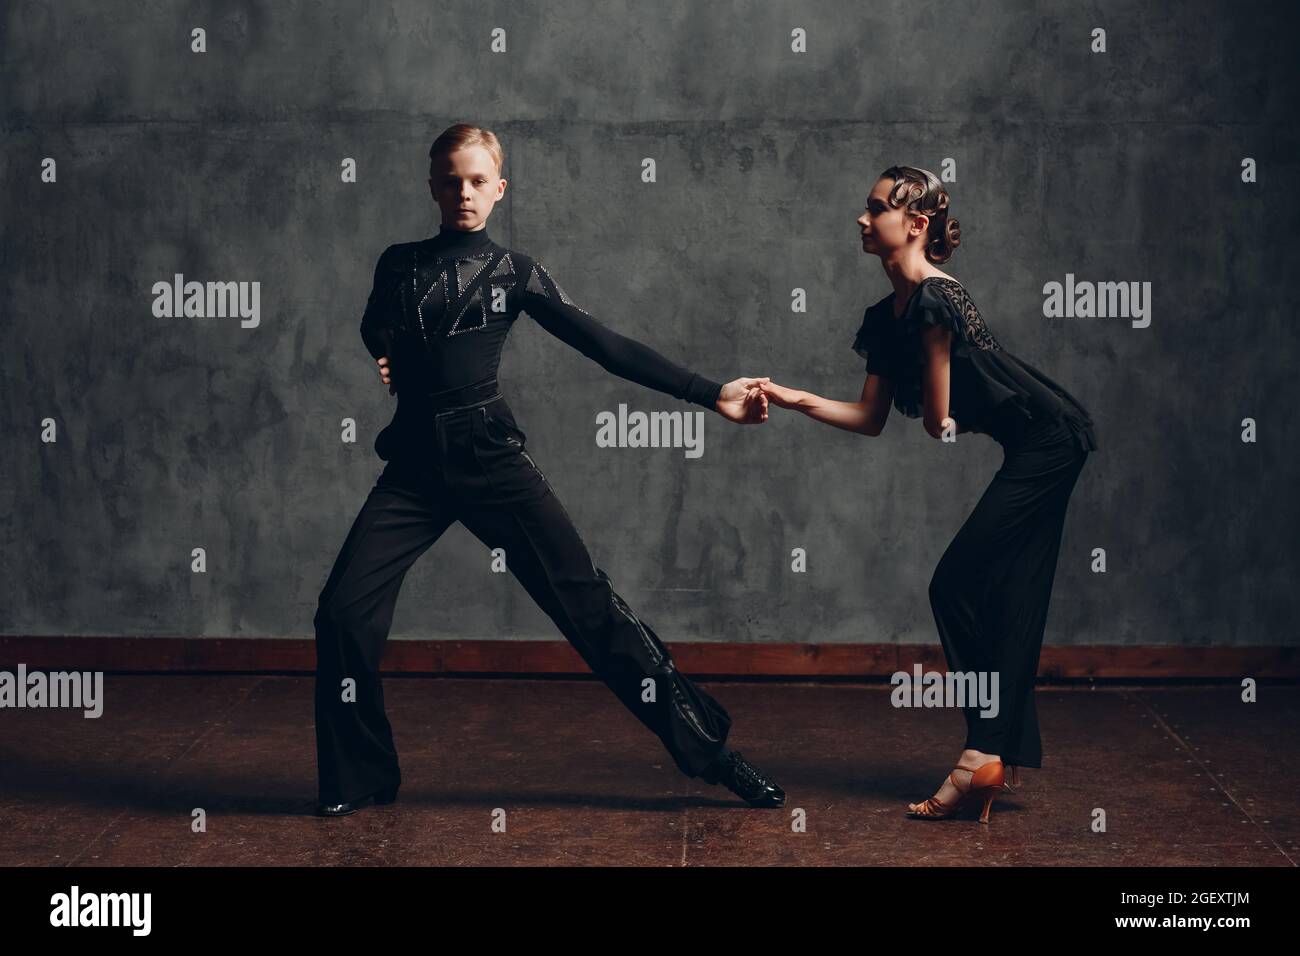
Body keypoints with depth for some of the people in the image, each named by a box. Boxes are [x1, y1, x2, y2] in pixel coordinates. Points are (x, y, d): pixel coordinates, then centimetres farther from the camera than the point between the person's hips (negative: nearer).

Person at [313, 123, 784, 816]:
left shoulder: (513, 271, 4)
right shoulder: (397, 265, 10)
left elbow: (606, 346, 1)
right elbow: (374, 338, 30)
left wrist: (710, 393, -3)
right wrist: (384, 365, 5)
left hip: (492, 459, -2)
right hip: (414, 466, 3)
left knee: (587, 602, -8)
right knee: (344, 611, -9)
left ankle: (709, 749, -2)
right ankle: (357, 779, 10)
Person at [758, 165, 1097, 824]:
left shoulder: (934, 299, -20)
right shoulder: (886, 317, 10)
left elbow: (938, 421, -16)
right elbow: (870, 418, 11)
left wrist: (943, 423, 6)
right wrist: (797, 400, 0)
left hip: (1048, 441, -10)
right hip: (1035, 449, 10)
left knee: (956, 585, -9)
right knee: (1006, 601, 9)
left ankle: (983, 755, -3)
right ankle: (1005, 755, 15)